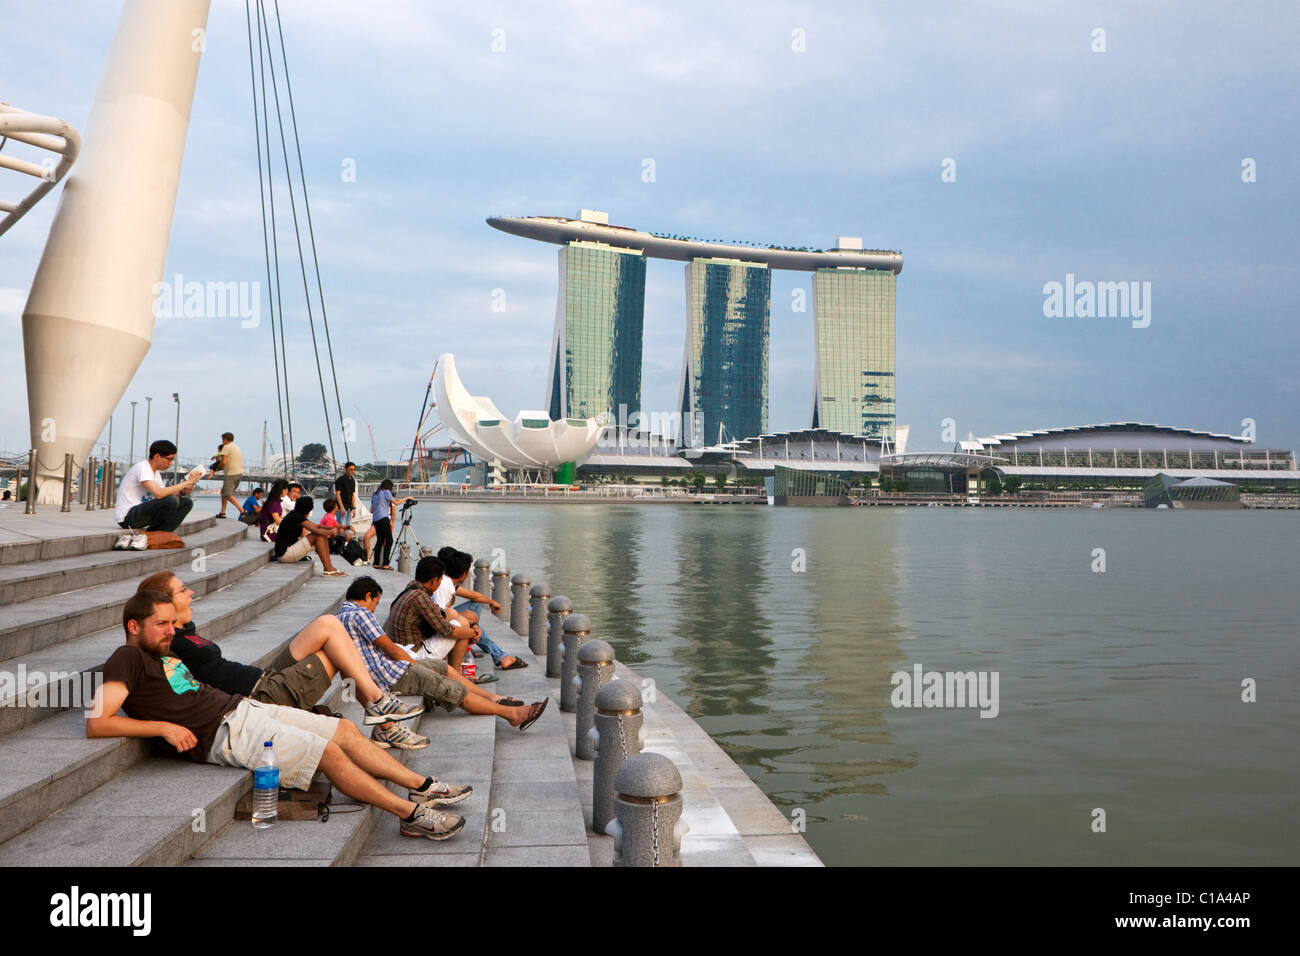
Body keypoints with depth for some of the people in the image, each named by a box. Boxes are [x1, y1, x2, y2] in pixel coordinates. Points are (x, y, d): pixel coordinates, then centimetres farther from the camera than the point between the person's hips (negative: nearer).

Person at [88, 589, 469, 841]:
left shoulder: (163, 655, 20)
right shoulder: (128, 661, -6)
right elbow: (96, 724, -17)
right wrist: (164, 726, -19)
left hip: (244, 707, 9)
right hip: (226, 733, -9)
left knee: (344, 729, 2)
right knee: (328, 752, -17)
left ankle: (421, 786, 3)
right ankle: (411, 814, -13)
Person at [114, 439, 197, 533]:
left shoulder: (156, 473, 14)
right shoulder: (141, 468, -17)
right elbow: (159, 494, -31)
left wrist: (182, 492, -8)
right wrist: (186, 483, -23)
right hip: (126, 517, -10)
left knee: (187, 502, 3)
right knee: (172, 501, -28)